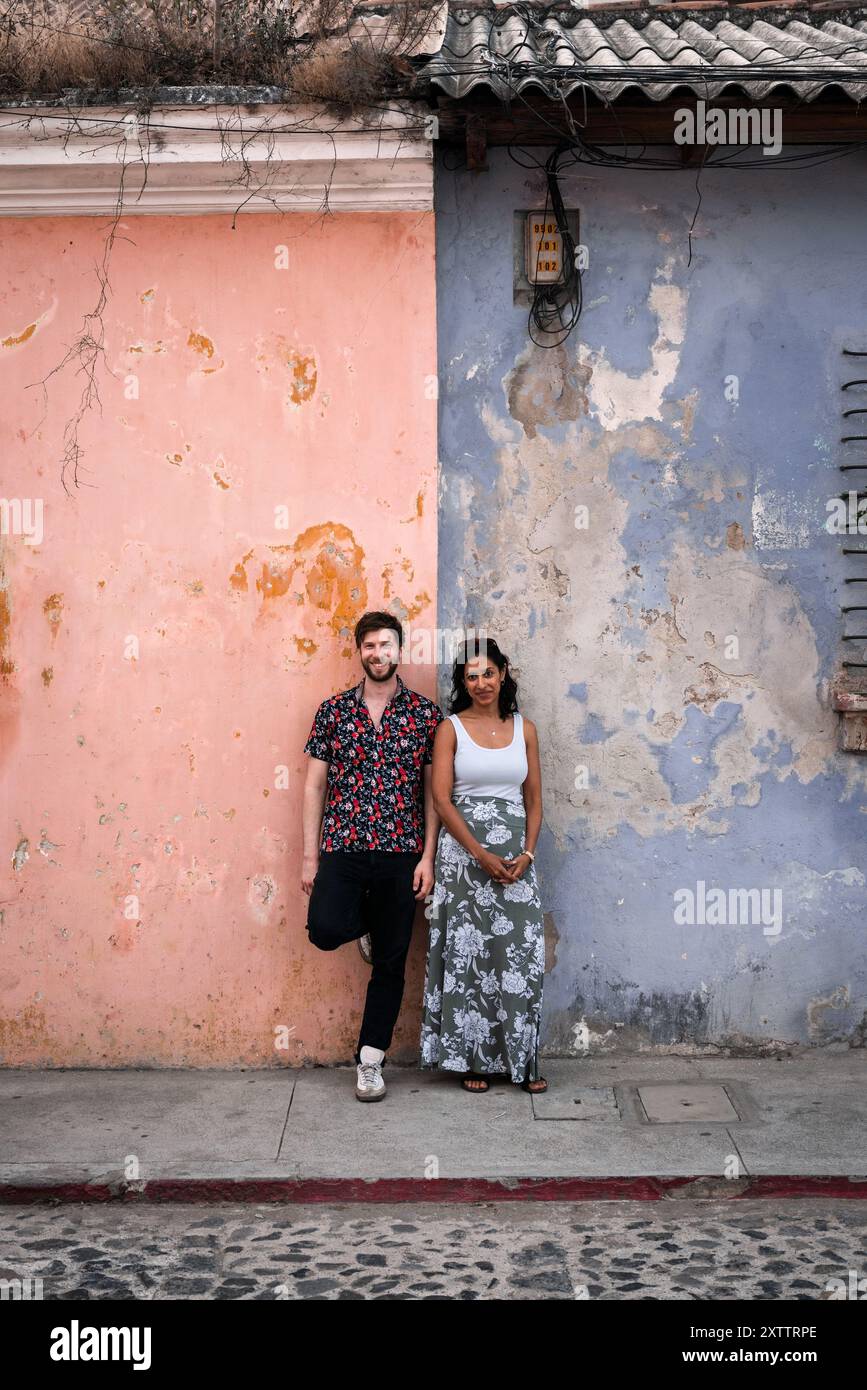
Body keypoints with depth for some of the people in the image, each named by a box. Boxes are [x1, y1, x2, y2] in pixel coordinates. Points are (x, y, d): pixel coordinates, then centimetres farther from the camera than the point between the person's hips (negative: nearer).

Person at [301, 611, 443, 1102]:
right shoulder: (333, 710, 5)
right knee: (325, 930, -21)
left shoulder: (426, 713, 3)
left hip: (400, 853, 0)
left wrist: (428, 857, -5)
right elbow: (314, 785, 5)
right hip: (342, 848, 0)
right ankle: (365, 917, 16)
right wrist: (310, 855, 0)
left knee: (390, 961, 4)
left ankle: (371, 1061, 19)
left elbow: (433, 790, 3)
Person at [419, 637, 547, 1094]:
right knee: (467, 953, 1)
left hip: (516, 859, 3)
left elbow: (534, 799, 10)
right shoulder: (451, 729, 0)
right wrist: (482, 855, -14)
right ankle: (472, 1059, 11)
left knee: (521, 955, 0)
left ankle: (522, 1059, 11)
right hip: (463, 853, -2)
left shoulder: (524, 729, 9)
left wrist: (527, 854, -5)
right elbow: (441, 799, -7)